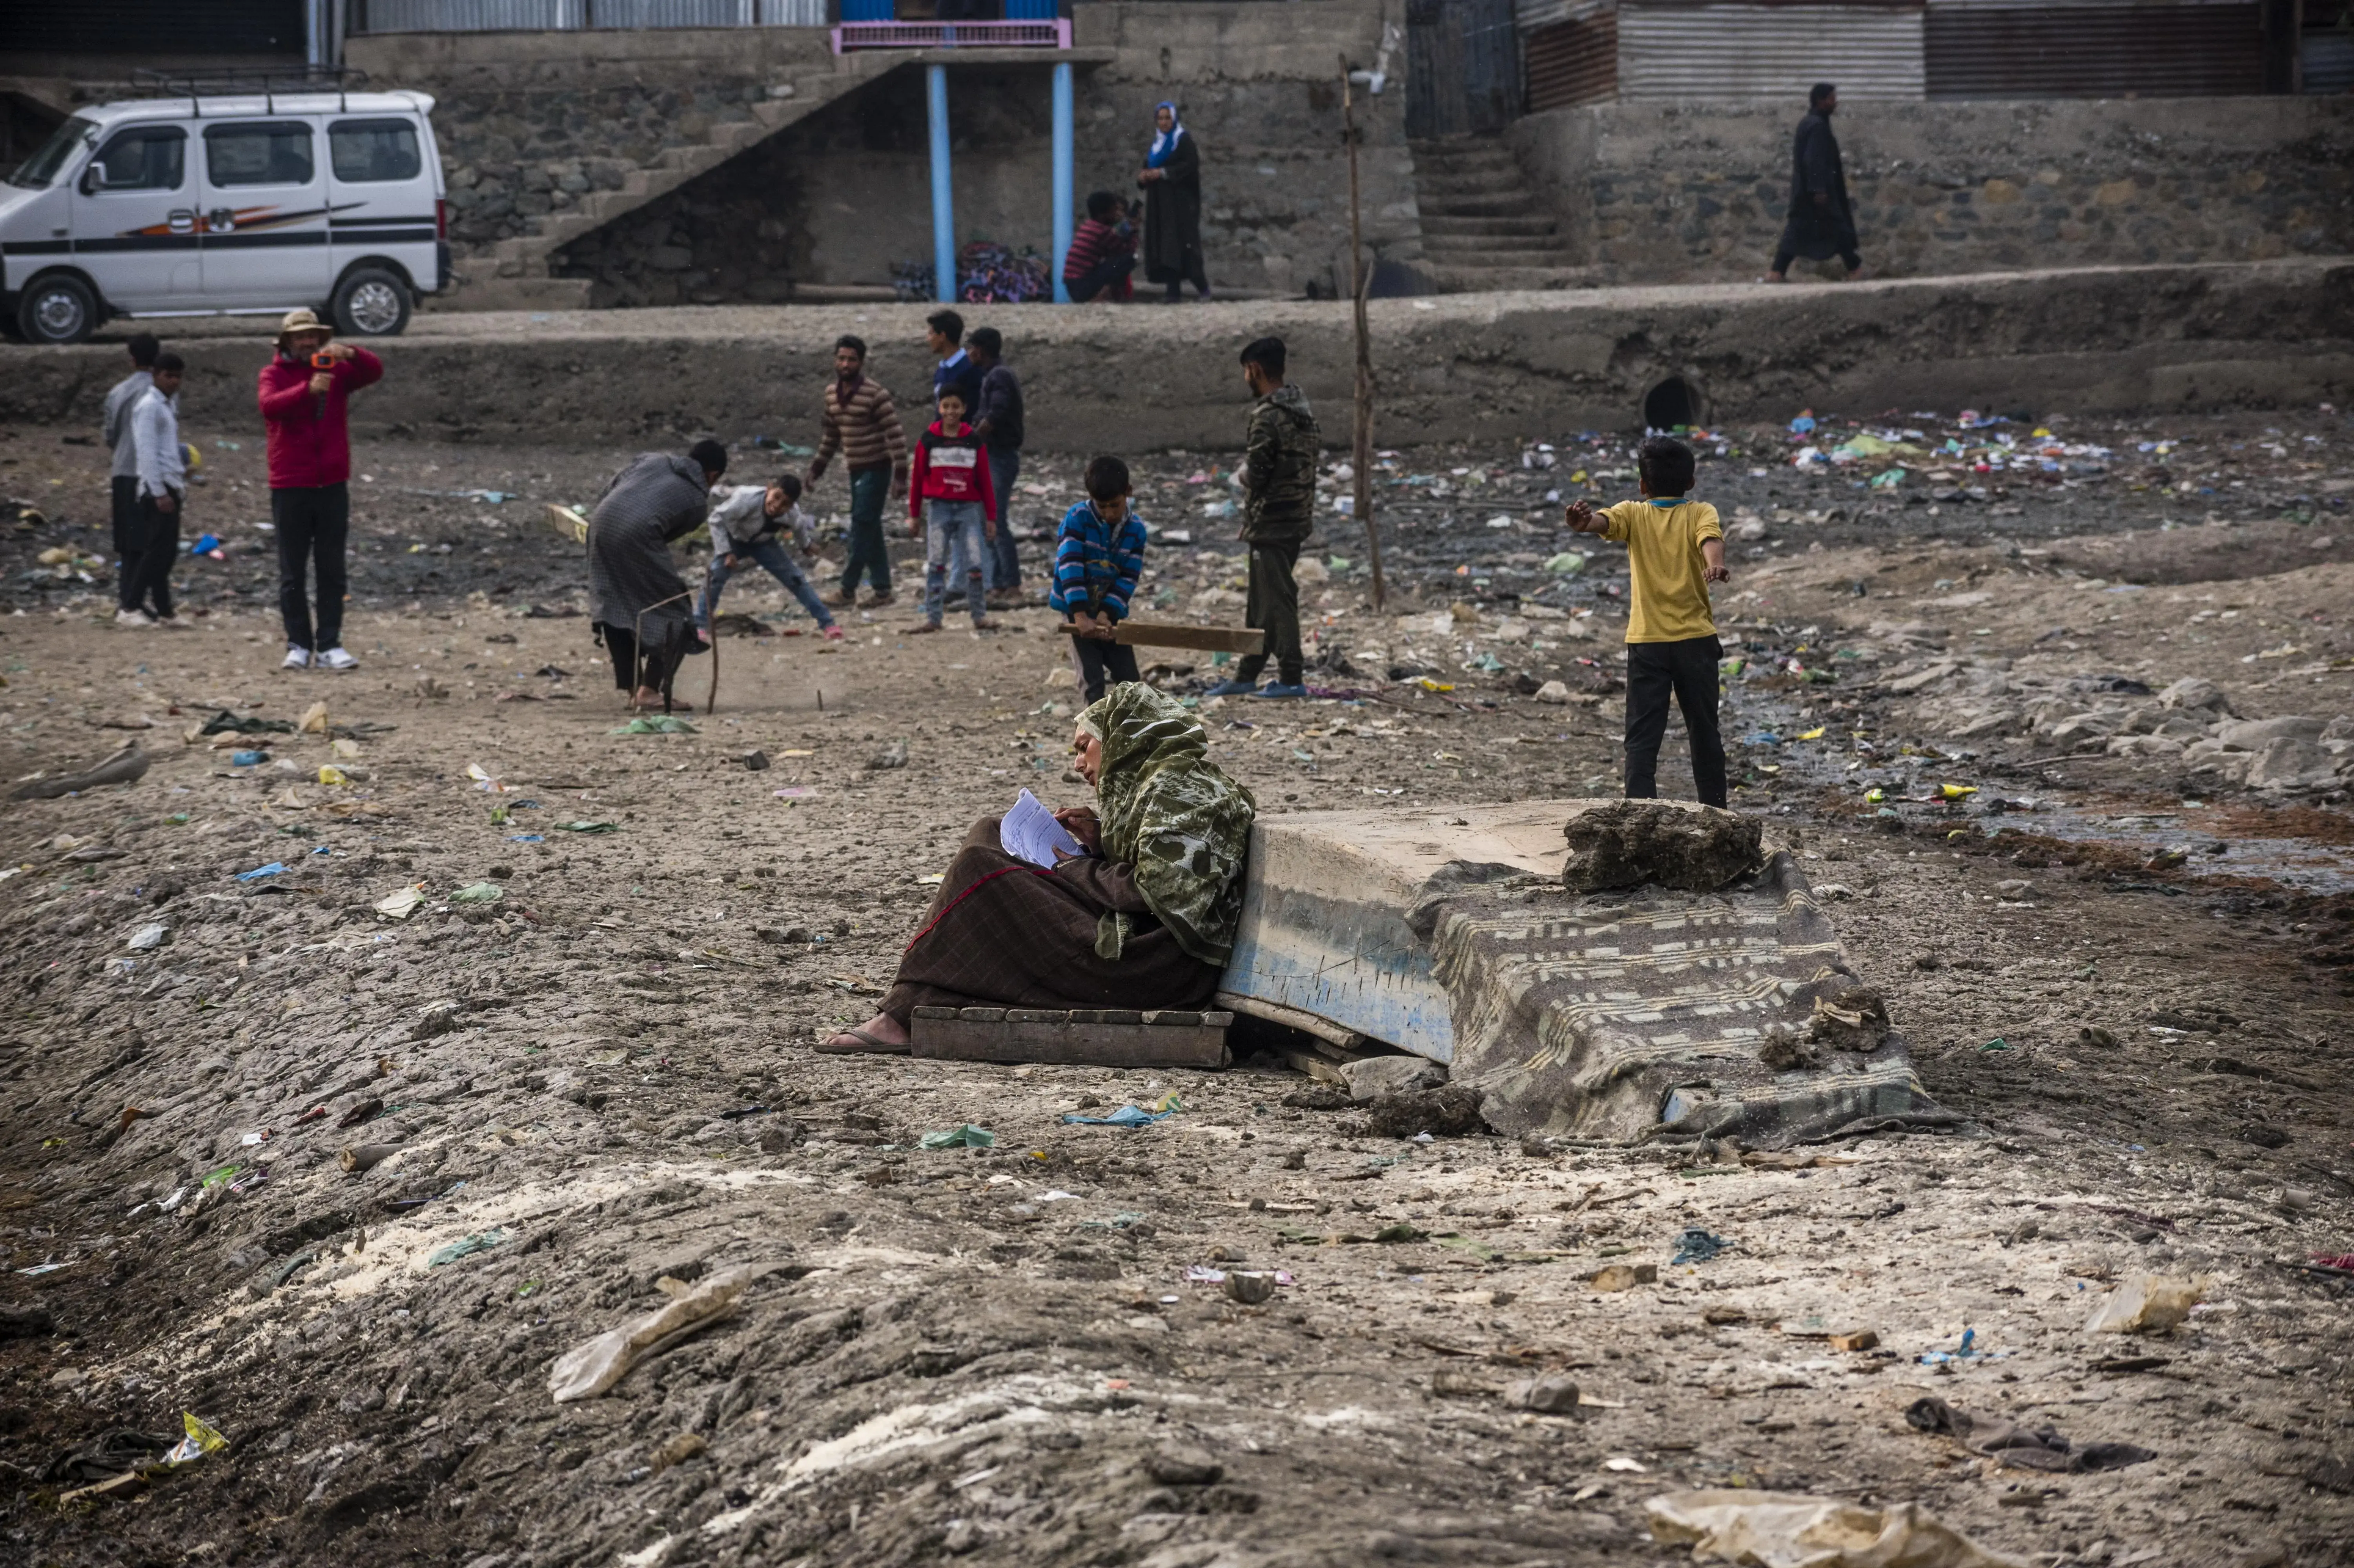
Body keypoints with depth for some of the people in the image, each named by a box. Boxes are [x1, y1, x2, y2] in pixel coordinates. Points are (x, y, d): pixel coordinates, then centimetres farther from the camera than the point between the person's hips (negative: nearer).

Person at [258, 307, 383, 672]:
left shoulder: (336, 371, 8)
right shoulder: (274, 374, 0)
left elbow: (375, 372, -6)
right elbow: (270, 405, -20)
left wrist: (351, 354, -25)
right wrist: (308, 390, -36)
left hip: (333, 486, 2)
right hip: (290, 489, -2)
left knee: (332, 572, 3)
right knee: (293, 573, 2)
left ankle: (329, 645, 4)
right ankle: (299, 645, 7)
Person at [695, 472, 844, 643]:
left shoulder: (793, 515, -30)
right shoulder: (747, 498, -42)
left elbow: (800, 527, -3)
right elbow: (717, 519, -29)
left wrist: (805, 546, 18)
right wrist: (726, 553, -31)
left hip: (762, 543, 2)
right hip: (734, 539, -2)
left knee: (795, 578, -5)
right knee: (716, 575, -25)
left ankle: (827, 624, 3)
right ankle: (700, 627, -17)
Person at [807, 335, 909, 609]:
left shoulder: (875, 394, -15)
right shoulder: (832, 393, 7)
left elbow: (895, 434, -16)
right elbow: (831, 434, 20)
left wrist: (900, 474, -20)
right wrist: (817, 466, 19)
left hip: (876, 468, -7)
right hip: (855, 469, 7)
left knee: (863, 527, -9)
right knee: (870, 532, 9)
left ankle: (848, 590, -7)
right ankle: (883, 590, 13)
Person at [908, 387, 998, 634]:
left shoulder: (973, 441, 4)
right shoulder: (928, 440, 3)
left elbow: (985, 481, 7)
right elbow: (918, 479, 8)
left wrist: (991, 518, 6)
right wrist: (914, 515, 8)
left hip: (969, 508, 0)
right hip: (938, 507, 0)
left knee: (975, 563, -4)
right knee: (935, 564, -2)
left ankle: (980, 616, 5)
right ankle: (932, 617, 2)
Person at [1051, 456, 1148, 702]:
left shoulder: (1136, 529, -5)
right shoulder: (1077, 518, -15)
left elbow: (1129, 578, -6)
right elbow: (1069, 566, -23)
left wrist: (1106, 614, -20)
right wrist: (1081, 616, -31)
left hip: (1110, 610, 3)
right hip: (1076, 608, -3)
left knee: (1129, 679, 5)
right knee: (1093, 681, -10)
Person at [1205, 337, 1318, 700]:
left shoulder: (1269, 417, -19)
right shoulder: (1303, 409, 10)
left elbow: (1254, 474, -19)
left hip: (1270, 521, -9)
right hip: (1298, 517, 9)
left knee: (1276, 600, -3)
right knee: (1261, 600, 15)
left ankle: (1291, 678, -1)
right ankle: (1247, 676, 21)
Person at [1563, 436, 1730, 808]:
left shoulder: (1633, 514, 4)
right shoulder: (1701, 513, 2)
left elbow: (1605, 522, -18)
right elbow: (1711, 539, -19)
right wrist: (1716, 566, -39)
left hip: (1646, 642, -1)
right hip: (1696, 639, 1)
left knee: (1642, 738, -2)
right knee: (1705, 734, 13)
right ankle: (1715, 813, 20)